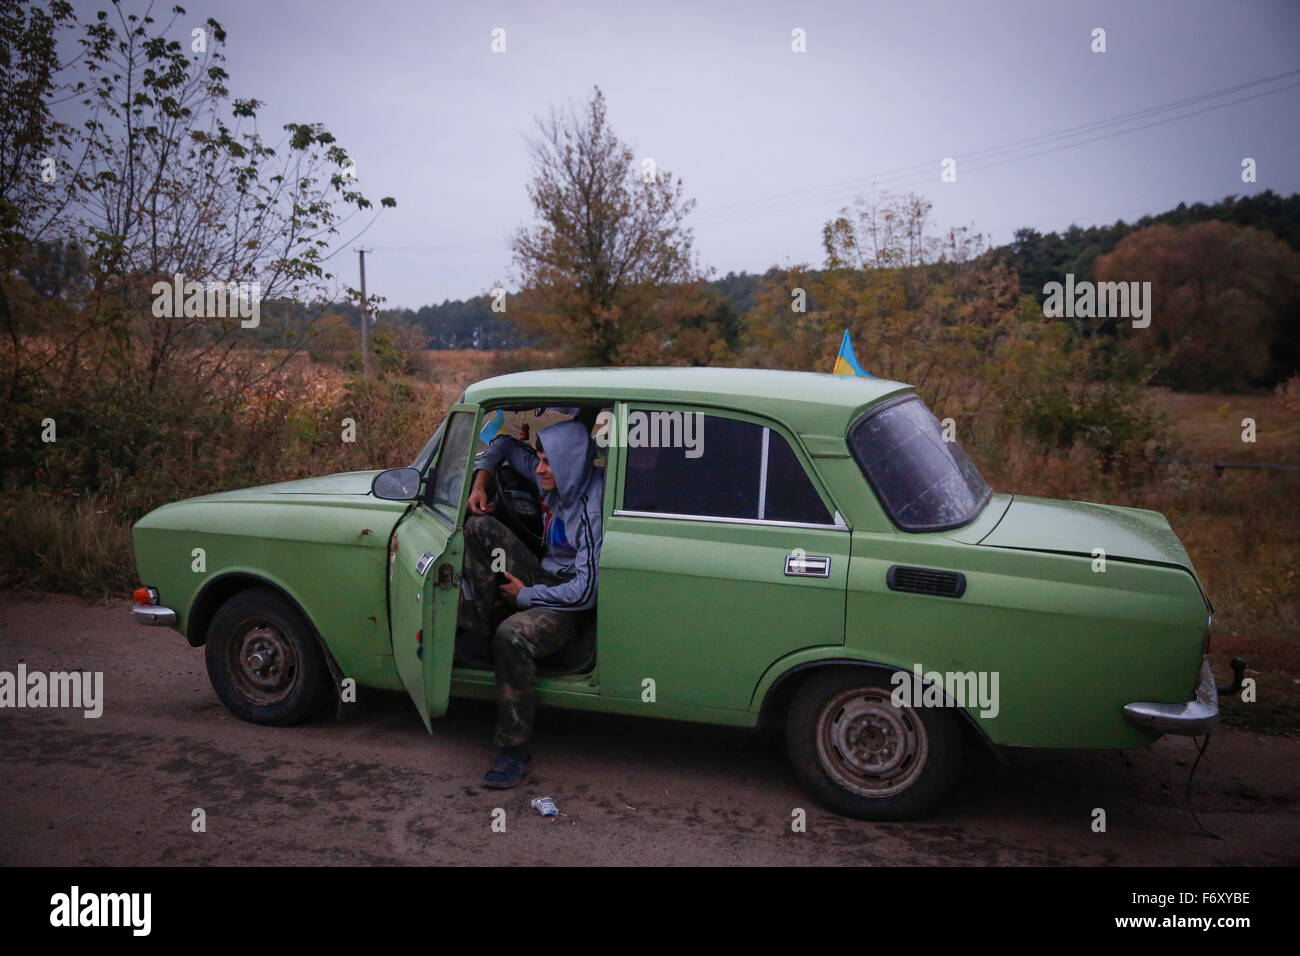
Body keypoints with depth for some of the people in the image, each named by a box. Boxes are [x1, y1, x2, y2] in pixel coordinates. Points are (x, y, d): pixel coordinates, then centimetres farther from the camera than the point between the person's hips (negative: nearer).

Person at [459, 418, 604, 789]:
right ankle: (471, 635, -8)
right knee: (479, 526, -6)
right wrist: (479, 481, 1)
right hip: (542, 576, 9)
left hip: (572, 605, -8)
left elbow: (585, 591, -28)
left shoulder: (593, 511, -26)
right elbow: (506, 444, 16)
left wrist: (525, 595, -16)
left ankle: (515, 751, -22)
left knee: (512, 635, -37)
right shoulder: (555, 479, -2)